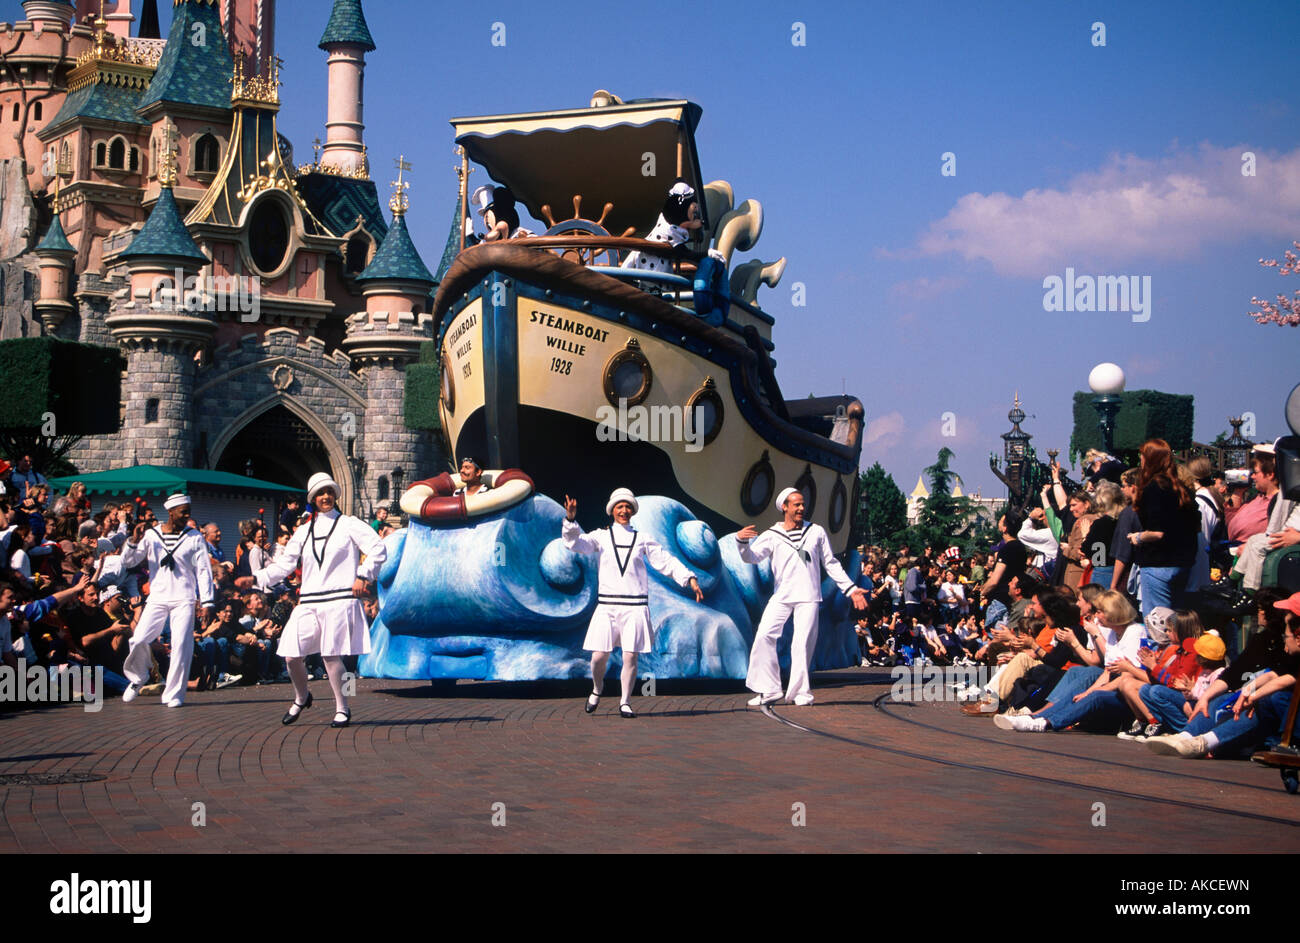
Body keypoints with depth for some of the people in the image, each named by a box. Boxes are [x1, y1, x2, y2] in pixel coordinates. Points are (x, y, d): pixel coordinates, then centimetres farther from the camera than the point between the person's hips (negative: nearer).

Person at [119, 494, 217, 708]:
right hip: (157, 598, 1)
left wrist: (207, 601, -3)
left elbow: (203, 569, 4)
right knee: (139, 640, -10)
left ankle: (174, 694, 1)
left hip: (184, 599, -1)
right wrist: (134, 541, -10)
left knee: (181, 645, -11)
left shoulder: (195, 537, 5)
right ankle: (137, 678, 18)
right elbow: (127, 562, 8)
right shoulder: (151, 535, 7)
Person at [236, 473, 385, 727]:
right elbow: (284, 564, 16)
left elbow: (378, 549, 0)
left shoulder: (348, 524, 6)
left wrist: (363, 575, -10)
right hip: (309, 602, 4)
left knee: (331, 654, -12)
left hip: (339, 599, -4)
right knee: (291, 654, -4)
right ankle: (301, 697, 24)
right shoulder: (304, 532, 18)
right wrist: (255, 579, 4)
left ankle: (342, 708, 5)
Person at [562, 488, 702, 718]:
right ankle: (597, 690, 26)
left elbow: (666, 561, 9)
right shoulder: (602, 537, 9)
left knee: (630, 656, -3)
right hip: (607, 606, 0)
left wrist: (690, 578, -1)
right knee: (599, 655, -4)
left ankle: (625, 702, 12)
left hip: (635, 606, 0)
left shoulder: (642, 539, 11)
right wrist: (570, 520, -21)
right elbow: (577, 543, -4)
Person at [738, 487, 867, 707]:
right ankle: (769, 690, -5)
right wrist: (742, 542, -27)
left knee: (803, 642, -8)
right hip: (781, 596, 0)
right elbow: (752, 557, -6)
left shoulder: (816, 532, 13)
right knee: (764, 636, -12)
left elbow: (831, 564, 17)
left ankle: (799, 691, 3)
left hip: (808, 597, 0)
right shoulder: (772, 536, 8)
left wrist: (850, 589, 10)